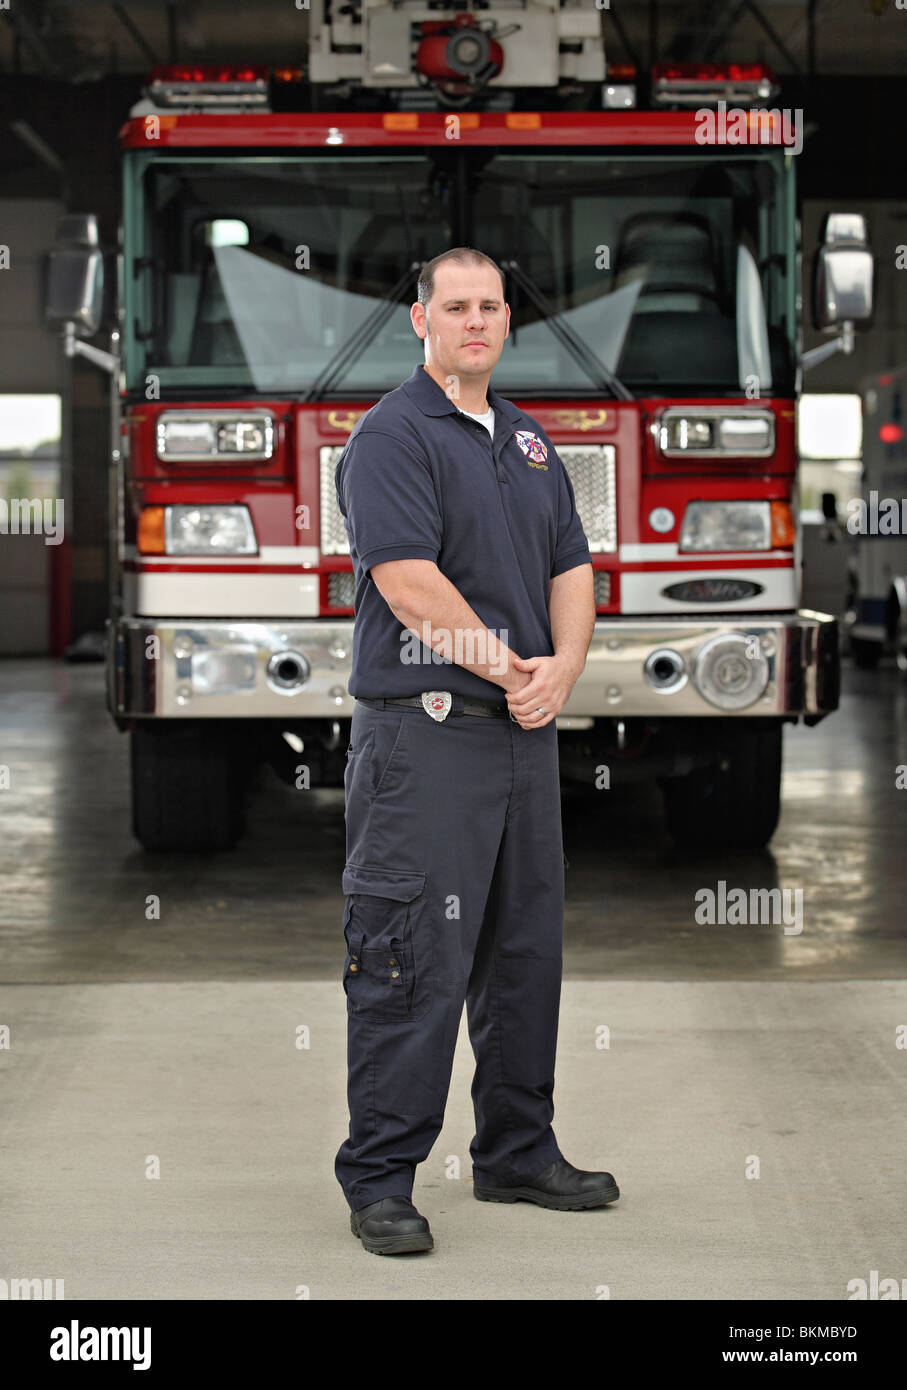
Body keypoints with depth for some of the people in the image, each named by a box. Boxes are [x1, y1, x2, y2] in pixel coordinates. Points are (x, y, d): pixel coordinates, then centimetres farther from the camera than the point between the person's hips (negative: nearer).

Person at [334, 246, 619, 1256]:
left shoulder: (527, 440, 17)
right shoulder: (390, 435, -8)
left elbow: (571, 566, 14)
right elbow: (407, 578, -18)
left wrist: (562, 666, -5)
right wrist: (511, 667, -14)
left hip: (525, 731, 8)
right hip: (424, 729, -8)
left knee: (527, 950, 14)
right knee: (412, 959, -7)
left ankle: (517, 1153, 25)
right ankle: (379, 1177, 1)